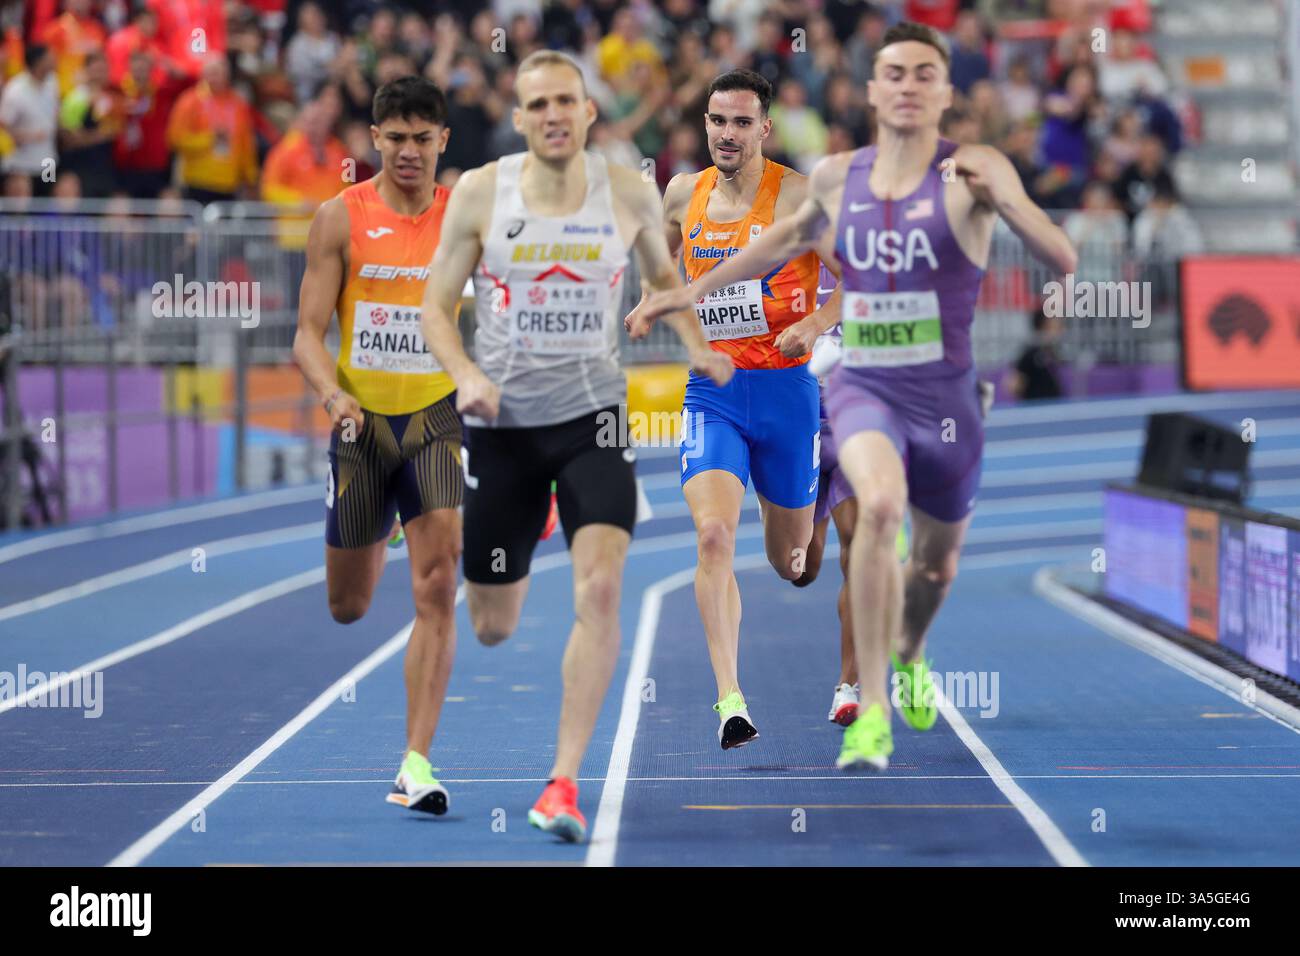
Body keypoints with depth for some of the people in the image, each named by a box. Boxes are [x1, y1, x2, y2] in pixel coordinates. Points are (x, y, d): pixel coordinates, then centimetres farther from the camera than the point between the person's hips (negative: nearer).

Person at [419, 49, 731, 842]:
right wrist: (466, 375, -15)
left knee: (601, 588, -21)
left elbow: (663, 274, 20)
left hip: (593, 418, 0)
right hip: (503, 425, 0)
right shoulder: (480, 193, -3)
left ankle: (564, 782, -16)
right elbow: (437, 306, 2)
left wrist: (697, 346, 6)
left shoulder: (630, 193, 0)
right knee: (491, 627, 7)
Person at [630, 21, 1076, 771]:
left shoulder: (972, 172, -10)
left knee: (937, 564, 17)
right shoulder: (837, 177, 2)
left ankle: (908, 654, 55)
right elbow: (793, 237, 24)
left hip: (945, 398, 0)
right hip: (863, 387, 0)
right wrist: (690, 292, 25)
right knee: (879, 503, -30)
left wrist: (997, 195, -35)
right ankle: (873, 714, -25)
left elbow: (1062, 260, -20)